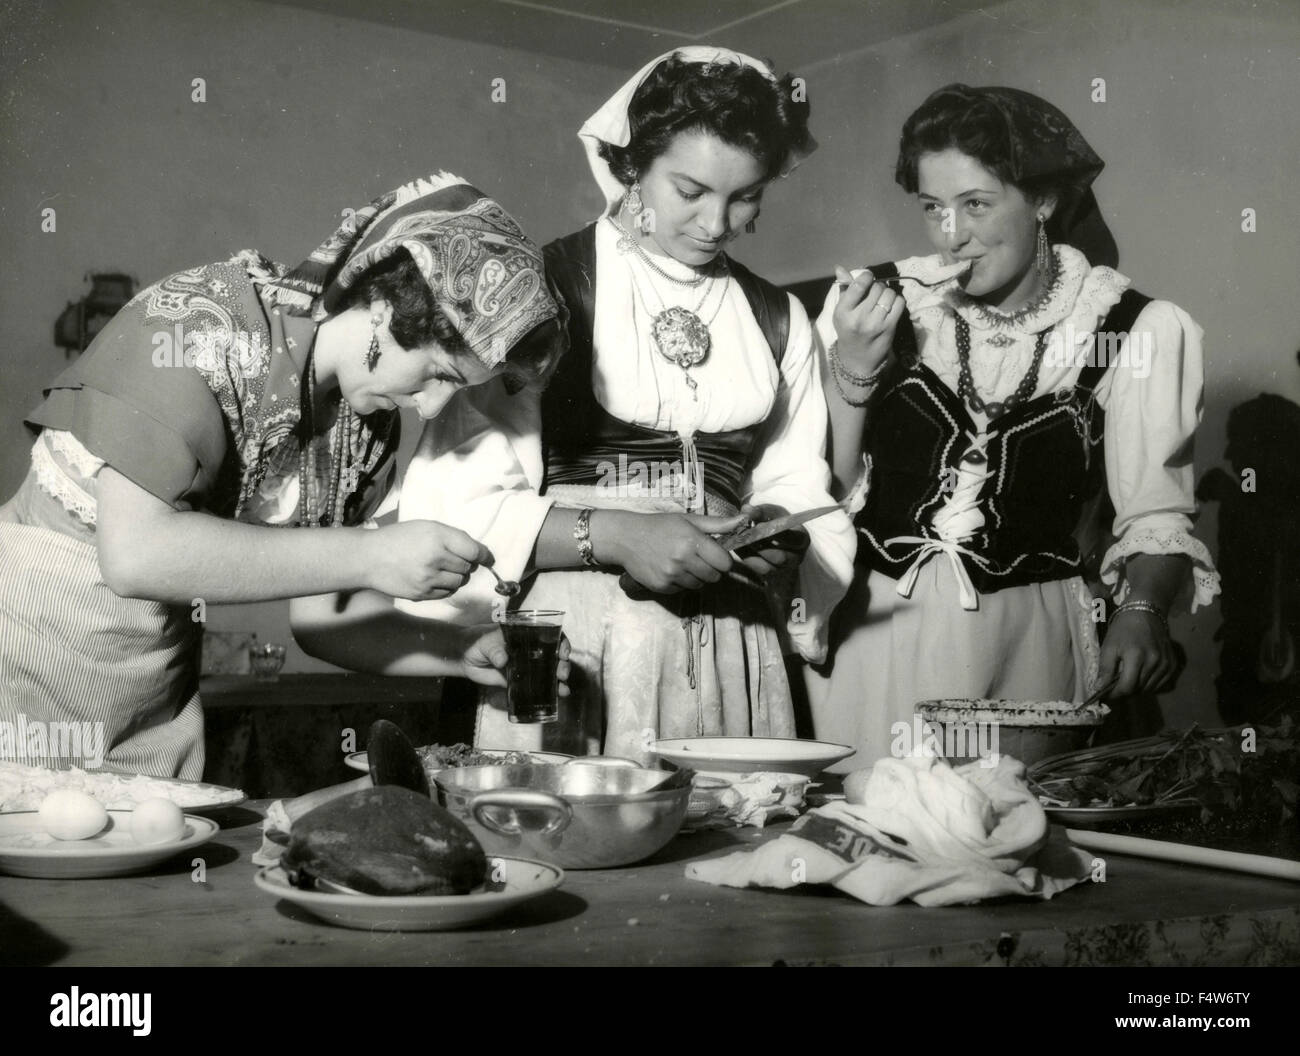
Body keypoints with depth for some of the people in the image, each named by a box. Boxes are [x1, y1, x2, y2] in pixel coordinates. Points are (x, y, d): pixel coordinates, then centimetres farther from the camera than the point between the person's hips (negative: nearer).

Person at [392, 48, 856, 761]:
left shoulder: (778, 319, 15)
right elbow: (455, 503, -7)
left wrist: (780, 536, -4)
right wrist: (610, 535, -17)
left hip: (729, 647, 4)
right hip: (568, 648, -4)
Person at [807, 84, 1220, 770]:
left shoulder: (1131, 331, -4)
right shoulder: (877, 305, 0)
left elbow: (1157, 513, -2)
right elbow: (817, 493, 2)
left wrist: (1141, 610, -19)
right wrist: (851, 372, -12)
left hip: (1028, 649, -1)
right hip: (874, 635, 1)